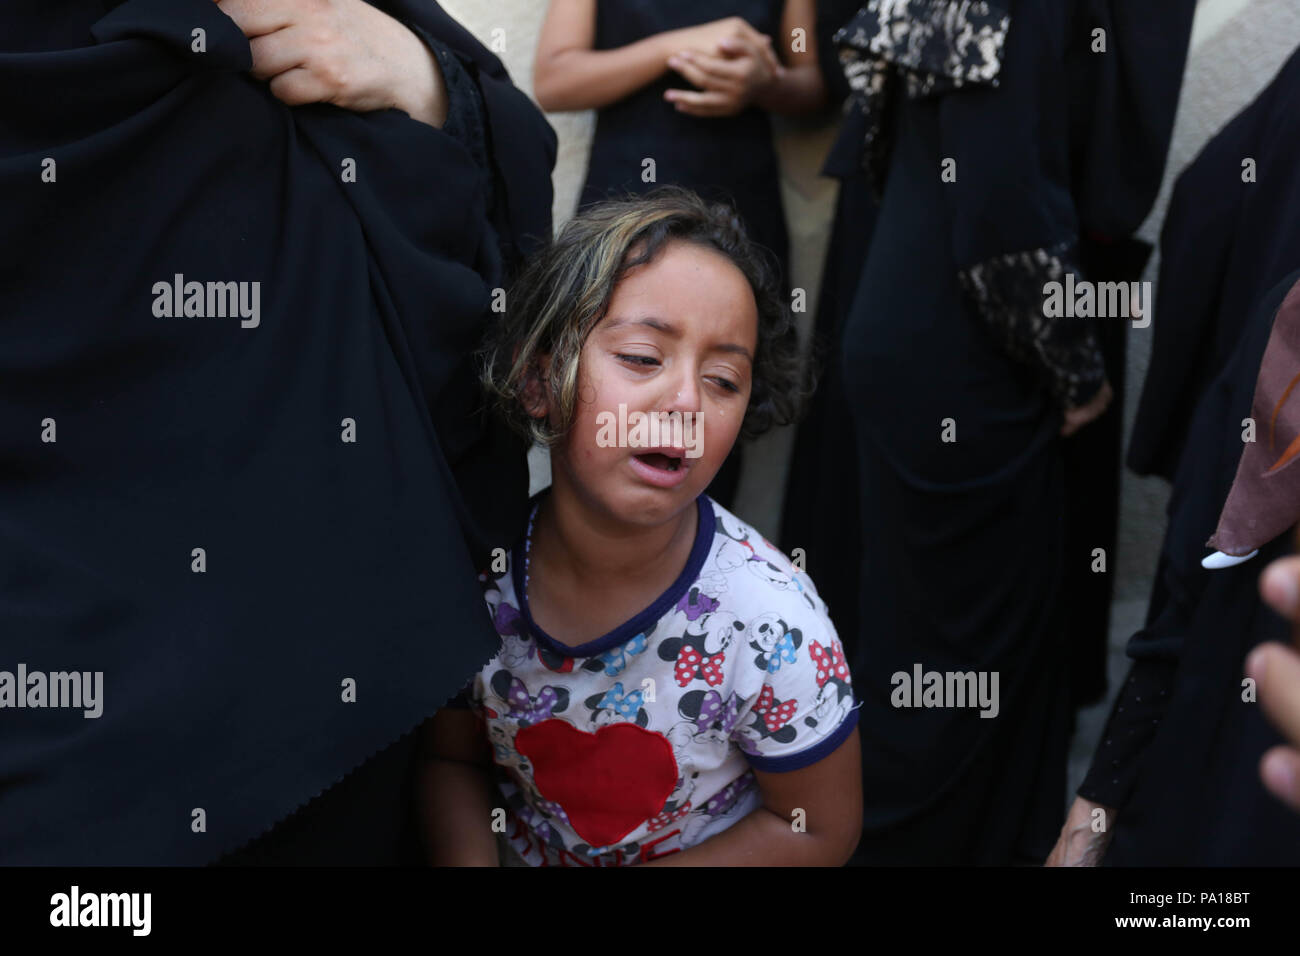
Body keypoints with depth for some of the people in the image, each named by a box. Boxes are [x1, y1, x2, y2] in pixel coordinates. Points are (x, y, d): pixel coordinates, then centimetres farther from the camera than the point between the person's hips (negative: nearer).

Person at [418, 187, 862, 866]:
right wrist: (465, 856, -19)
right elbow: (452, 758, 0)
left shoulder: (774, 631, -22)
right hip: (520, 856, 1)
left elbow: (820, 830, -9)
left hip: (708, 863, -1)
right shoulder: (478, 567, -15)